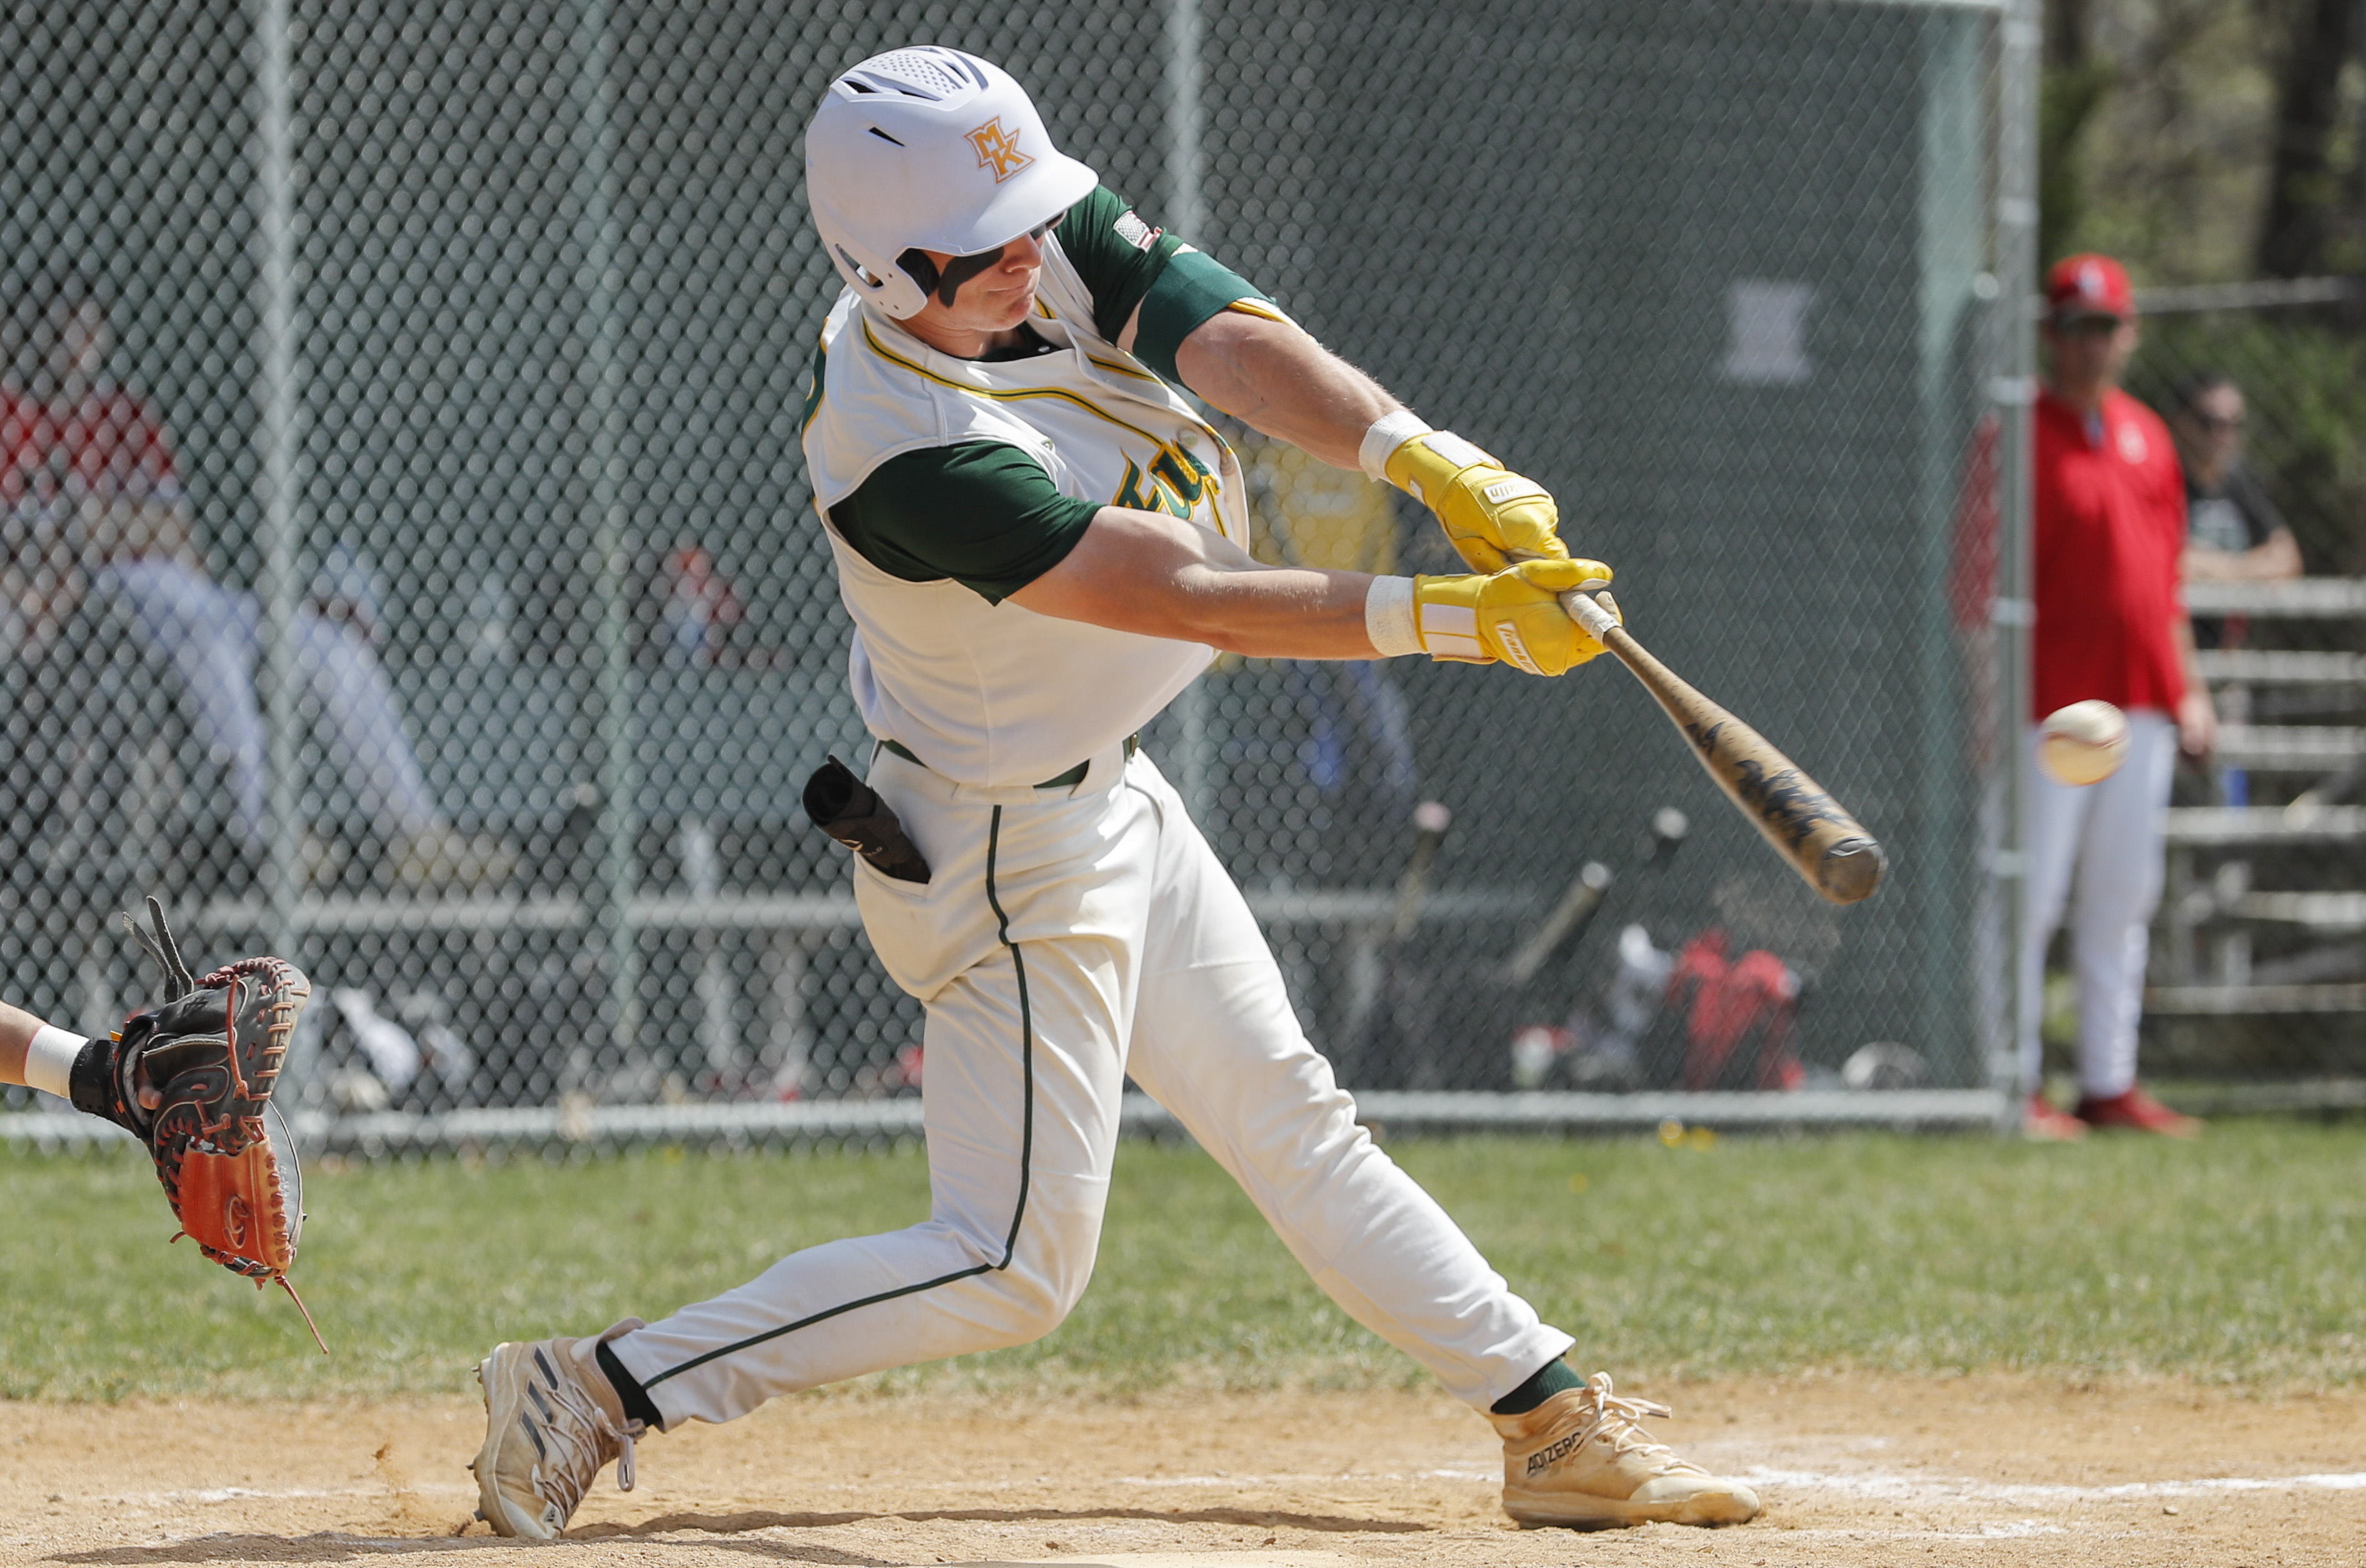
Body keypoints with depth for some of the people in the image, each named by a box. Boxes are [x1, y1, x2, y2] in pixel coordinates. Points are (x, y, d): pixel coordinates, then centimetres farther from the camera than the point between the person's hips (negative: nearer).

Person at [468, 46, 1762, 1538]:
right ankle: (602, 1389, -3)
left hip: (1106, 790, 9)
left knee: (1291, 1119, 17)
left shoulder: (1056, 239, -10)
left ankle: (1557, 1425, 24)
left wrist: (1428, 459, -38)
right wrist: (1445, 616, -36)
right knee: (1012, 1264, -5)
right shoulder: (911, 457, -33)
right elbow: (1188, 602, -34)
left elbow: (1226, 341, -22)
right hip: (1010, 846, -9)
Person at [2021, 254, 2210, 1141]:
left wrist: (2186, 687, 15)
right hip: (2053, 697, -7)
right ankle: (2013, 1090, -4)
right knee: (2029, 894, -6)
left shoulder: (2148, 437, 16)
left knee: (2121, 901, 8)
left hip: (2142, 702, 7)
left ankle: (2110, 1085, 12)